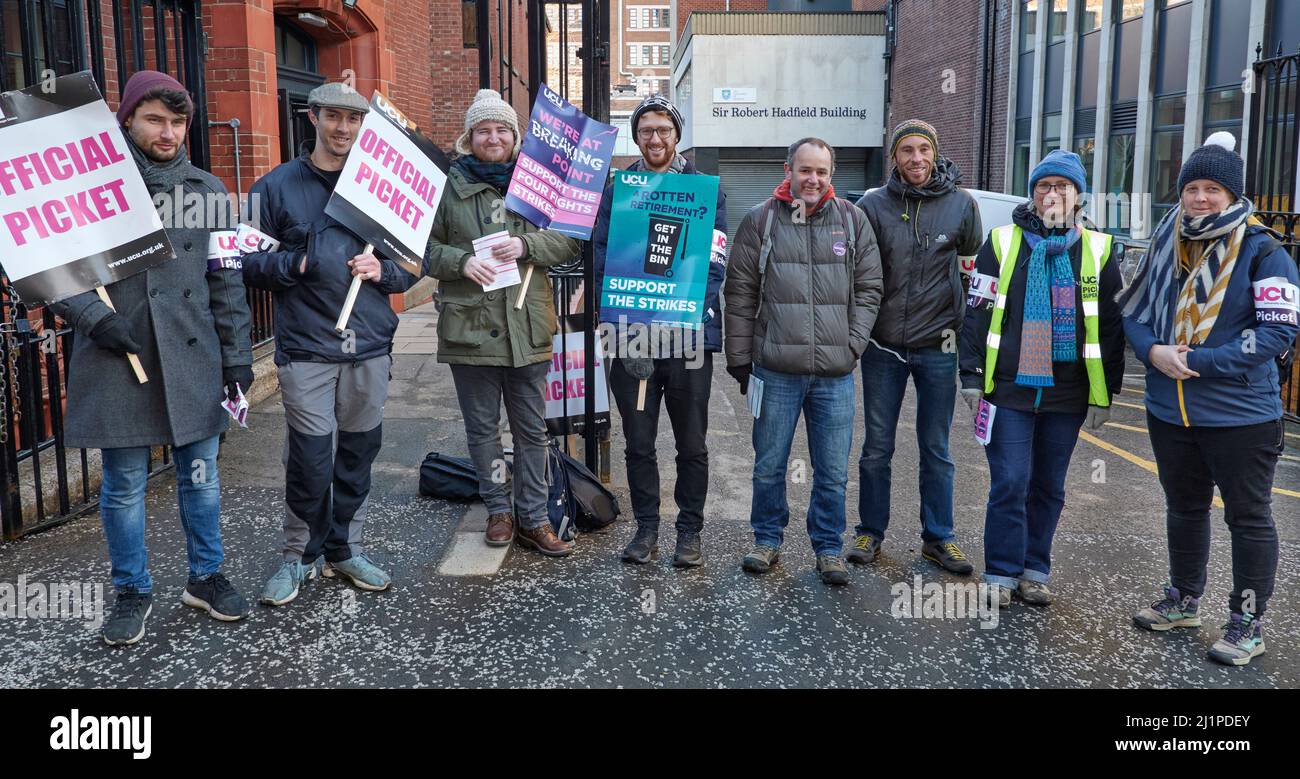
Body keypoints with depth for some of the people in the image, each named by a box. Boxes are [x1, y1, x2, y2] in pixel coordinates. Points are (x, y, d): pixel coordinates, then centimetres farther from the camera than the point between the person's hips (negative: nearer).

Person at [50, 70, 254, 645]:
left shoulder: (207, 189, 9)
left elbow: (225, 280, 10)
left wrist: (237, 355, 7)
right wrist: (92, 316, -13)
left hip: (193, 358, 2)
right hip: (119, 358, -2)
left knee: (201, 473, 11)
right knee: (124, 483, 7)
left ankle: (206, 577, 28)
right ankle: (132, 592, 23)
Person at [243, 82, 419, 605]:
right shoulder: (277, 186, 4)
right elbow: (251, 263, 2)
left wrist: (382, 269, -8)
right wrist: (295, 265, -15)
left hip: (370, 345, 3)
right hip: (306, 348, -2)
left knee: (358, 454, 11)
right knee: (310, 460, -2)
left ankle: (347, 549, 27)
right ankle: (299, 556, 19)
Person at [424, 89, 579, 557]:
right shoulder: (449, 185, 1)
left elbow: (570, 241, 3)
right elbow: (426, 247, 2)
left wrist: (528, 244, -14)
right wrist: (462, 262, -16)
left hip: (527, 326, 1)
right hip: (469, 326, -1)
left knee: (531, 430, 9)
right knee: (482, 428, 10)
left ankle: (533, 519, 21)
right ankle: (499, 510, 27)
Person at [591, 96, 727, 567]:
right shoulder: (616, 191, 9)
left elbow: (714, 263, -4)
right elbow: (602, 259, 4)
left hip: (689, 335, -1)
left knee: (692, 445, 8)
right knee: (638, 443, 10)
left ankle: (689, 532, 23)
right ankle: (646, 528, 25)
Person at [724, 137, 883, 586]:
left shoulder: (852, 221, 7)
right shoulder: (760, 221, 2)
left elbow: (869, 289, 10)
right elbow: (740, 294, 4)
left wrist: (853, 345, 0)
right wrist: (739, 358, 2)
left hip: (835, 375, 1)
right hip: (776, 371, -1)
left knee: (832, 473, 7)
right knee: (769, 466, 10)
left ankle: (828, 547, 23)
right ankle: (768, 539, 28)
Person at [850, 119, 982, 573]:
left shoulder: (961, 204, 0)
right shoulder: (873, 206, -3)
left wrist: (963, 324, 11)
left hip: (937, 347, 0)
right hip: (883, 347, 0)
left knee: (936, 450, 9)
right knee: (877, 448, 9)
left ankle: (938, 538, 22)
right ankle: (870, 532, 23)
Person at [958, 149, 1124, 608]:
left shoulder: (1097, 251, 6)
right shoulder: (1002, 243, 2)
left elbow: (1111, 328, 7)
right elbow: (977, 314, 1)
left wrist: (1104, 395, 4)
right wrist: (972, 378, -4)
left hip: (1067, 395, 2)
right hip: (1009, 389, -2)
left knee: (1049, 488, 11)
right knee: (1010, 484, -2)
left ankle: (1034, 571, 23)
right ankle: (1001, 574, 11)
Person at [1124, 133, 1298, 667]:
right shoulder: (1166, 246, 6)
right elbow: (1134, 312, 10)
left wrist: (1200, 360, -21)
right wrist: (1154, 352, -11)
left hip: (1240, 416, -5)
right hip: (1169, 411, 6)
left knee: (1248, 517, 6)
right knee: (1184, 508, 20)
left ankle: (1248, 623, 20)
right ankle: (1184, 601, 38)